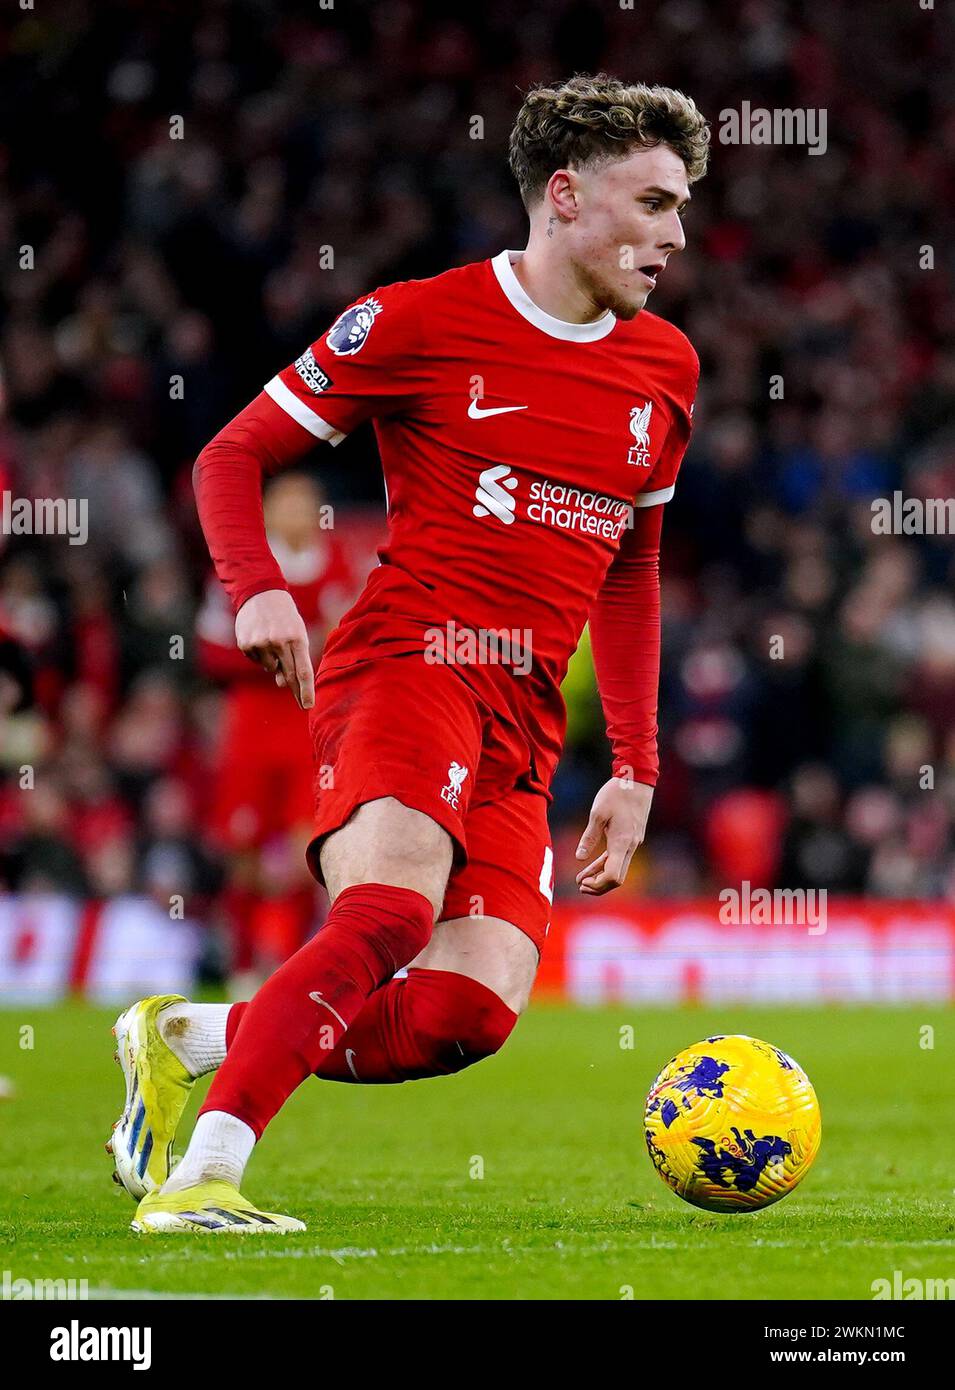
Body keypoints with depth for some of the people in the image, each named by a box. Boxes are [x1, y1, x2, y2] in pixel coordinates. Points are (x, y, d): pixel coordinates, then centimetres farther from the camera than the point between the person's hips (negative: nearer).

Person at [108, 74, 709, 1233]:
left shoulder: (663, 367, 15)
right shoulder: (420, 321, -2)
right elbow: (232, 456, 4)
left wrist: (635, 768, 20)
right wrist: (257, 589, -16)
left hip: (524, 724, 6)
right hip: (406, 663, -6)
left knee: (473, 1010, -13)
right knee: (392, 913, -31)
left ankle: (188, 1043, 5)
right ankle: (197, 1177, -26)